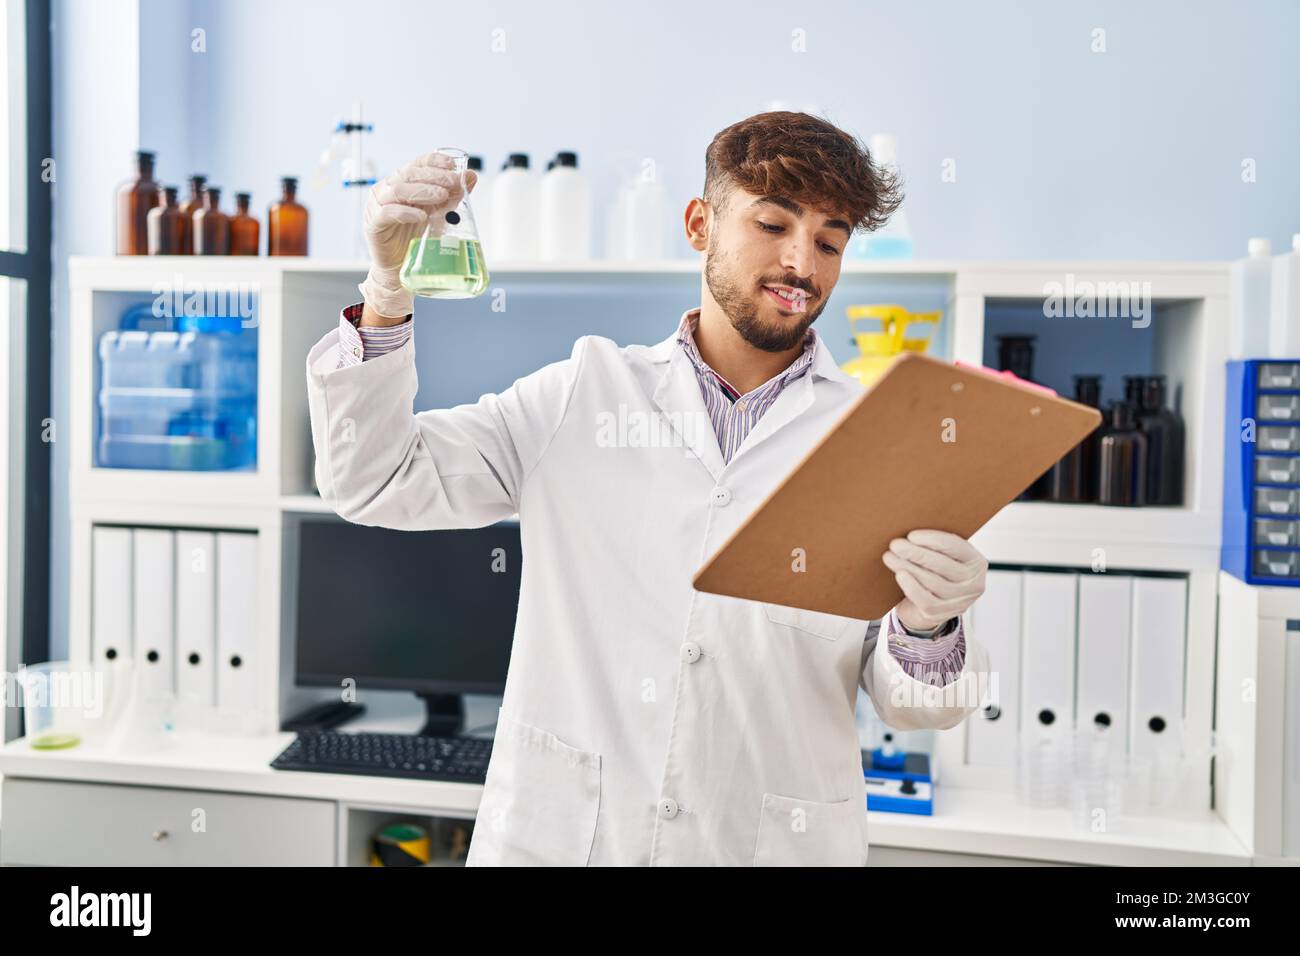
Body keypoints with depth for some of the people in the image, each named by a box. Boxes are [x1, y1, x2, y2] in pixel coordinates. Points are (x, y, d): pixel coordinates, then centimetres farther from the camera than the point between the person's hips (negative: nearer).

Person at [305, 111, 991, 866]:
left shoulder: (886, 439, -2)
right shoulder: (585, 392, 2)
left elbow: (917, 708, -1)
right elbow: (376, 482, 0)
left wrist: (927, 628, -23)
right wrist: (389, 281, -11)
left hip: (777, 843, 0)